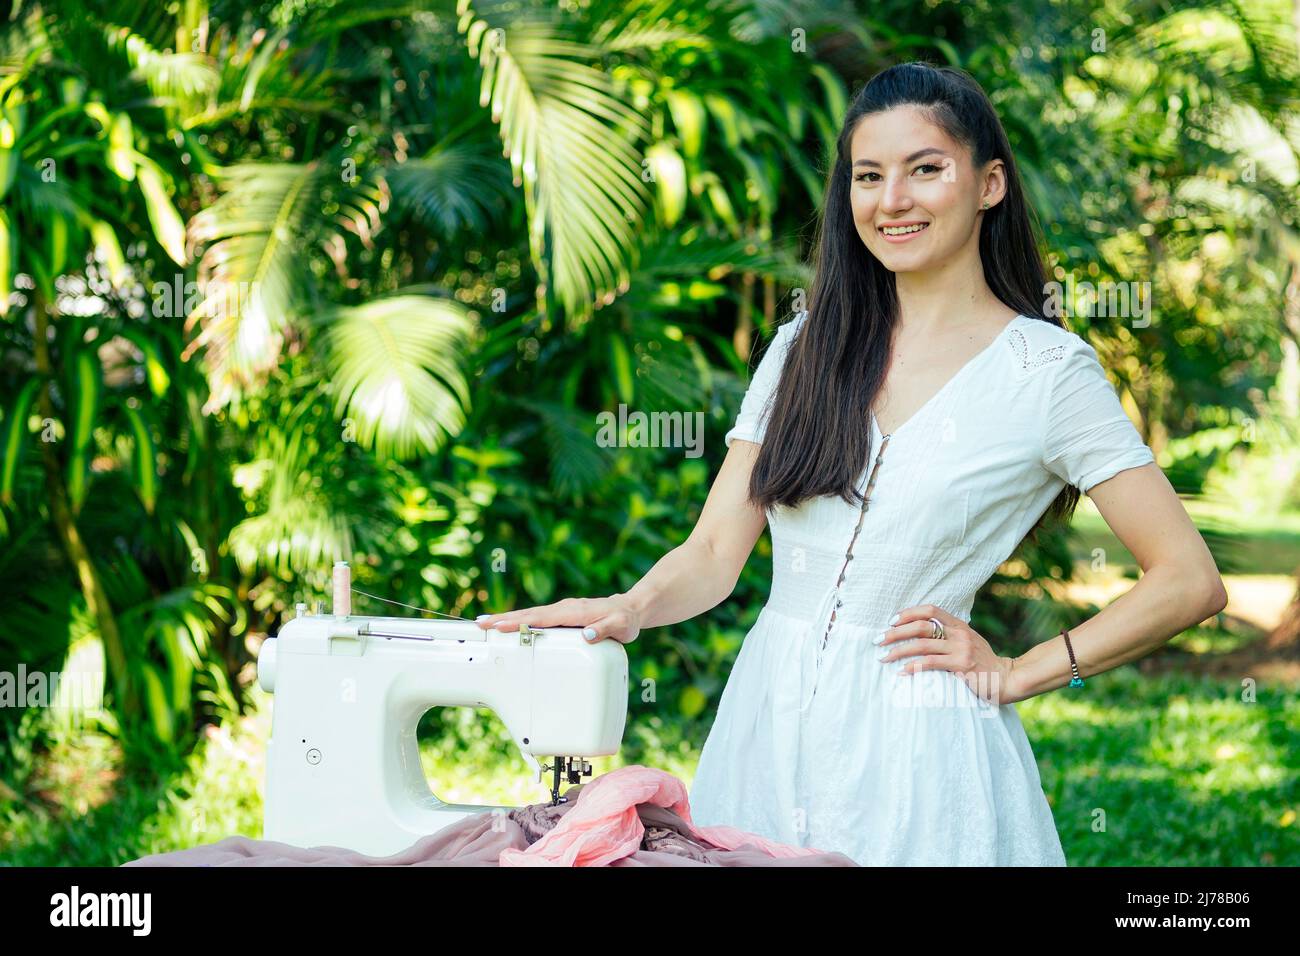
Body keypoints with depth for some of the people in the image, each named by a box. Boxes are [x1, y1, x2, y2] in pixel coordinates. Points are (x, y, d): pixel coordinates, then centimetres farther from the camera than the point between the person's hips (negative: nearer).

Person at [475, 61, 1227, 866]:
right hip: (765, 729, 4)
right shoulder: (804, 350, 9)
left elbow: (1190, 583, -6)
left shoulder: (1046, 369, -5)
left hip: (914, 747, -4)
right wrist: (628, 609, -15)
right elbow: (715, 551, 5)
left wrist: (1015, 675, -6)